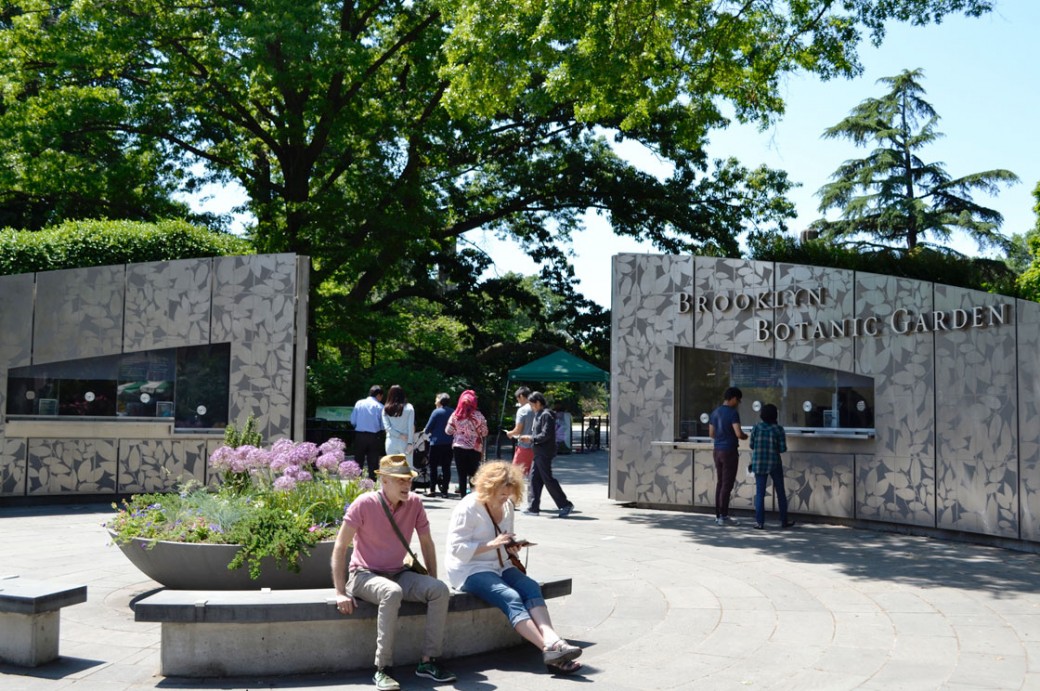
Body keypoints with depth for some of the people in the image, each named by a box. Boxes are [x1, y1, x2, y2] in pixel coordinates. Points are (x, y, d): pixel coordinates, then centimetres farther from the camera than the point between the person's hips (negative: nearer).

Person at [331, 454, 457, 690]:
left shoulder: (414, 503, -3)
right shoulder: (364, 504, -16)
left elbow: (426, 543, 9)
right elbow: (340, 547, -14)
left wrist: (432, 582, 5)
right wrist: (341, 593, -19)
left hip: (398, 574, 5)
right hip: (365, 575, -5)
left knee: (440, 590, -19)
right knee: (392, 592, -37)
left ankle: (428, 661, -11)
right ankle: (382, 669, -29)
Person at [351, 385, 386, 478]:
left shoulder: (359, 403, 0)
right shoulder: (380, 407, -6)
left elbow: (352, 421, 2)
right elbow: (383, 426, -5)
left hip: (359, 435, 2)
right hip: (374, 437, -2)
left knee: (358, 461, 11)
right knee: (373, 463, 8)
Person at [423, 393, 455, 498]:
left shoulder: (436, 412, -8)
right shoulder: (454, 412, 4)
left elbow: (427, 429, -6)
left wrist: (426, 431, 14)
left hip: (436, 443, -4)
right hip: (449, 444, 4)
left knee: (433, 466, 6)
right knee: (446, 467, 7)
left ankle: (432, 489, 7)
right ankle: (444, 490, 7)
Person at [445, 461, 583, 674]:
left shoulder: (507, 506, 11)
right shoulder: (468, 508, -12)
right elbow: (457, 548, -18)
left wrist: (513, 546, -1)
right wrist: (492, 544, -25)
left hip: (499, 566, 7)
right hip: (469, 570, -7)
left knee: (531, 587, -23)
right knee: (511, 598, -31)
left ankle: (552, 639, -41)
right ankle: (549, 648, -40)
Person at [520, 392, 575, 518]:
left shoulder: (546, 415, -15)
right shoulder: (539, 414, 16)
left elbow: (546, 435, -21)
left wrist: (531, 438, -13)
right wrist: (530, 438, 7)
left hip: (545, 453, -10)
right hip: (539, 452, 10)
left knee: (548, 479, -7)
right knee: (535, 478, 9)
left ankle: (565, 505, 0)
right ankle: (534, 507, 13)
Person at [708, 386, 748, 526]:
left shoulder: (715, 412, 10)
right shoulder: (733, 413, -13)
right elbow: (738, 433, -20)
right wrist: (745, 436, 1)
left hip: (717, 450, 7)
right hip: (729, 451, -7)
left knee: (720, 483, 11)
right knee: (727, 485, -3)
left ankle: (718, 515, 14)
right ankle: (723, 516, -1)